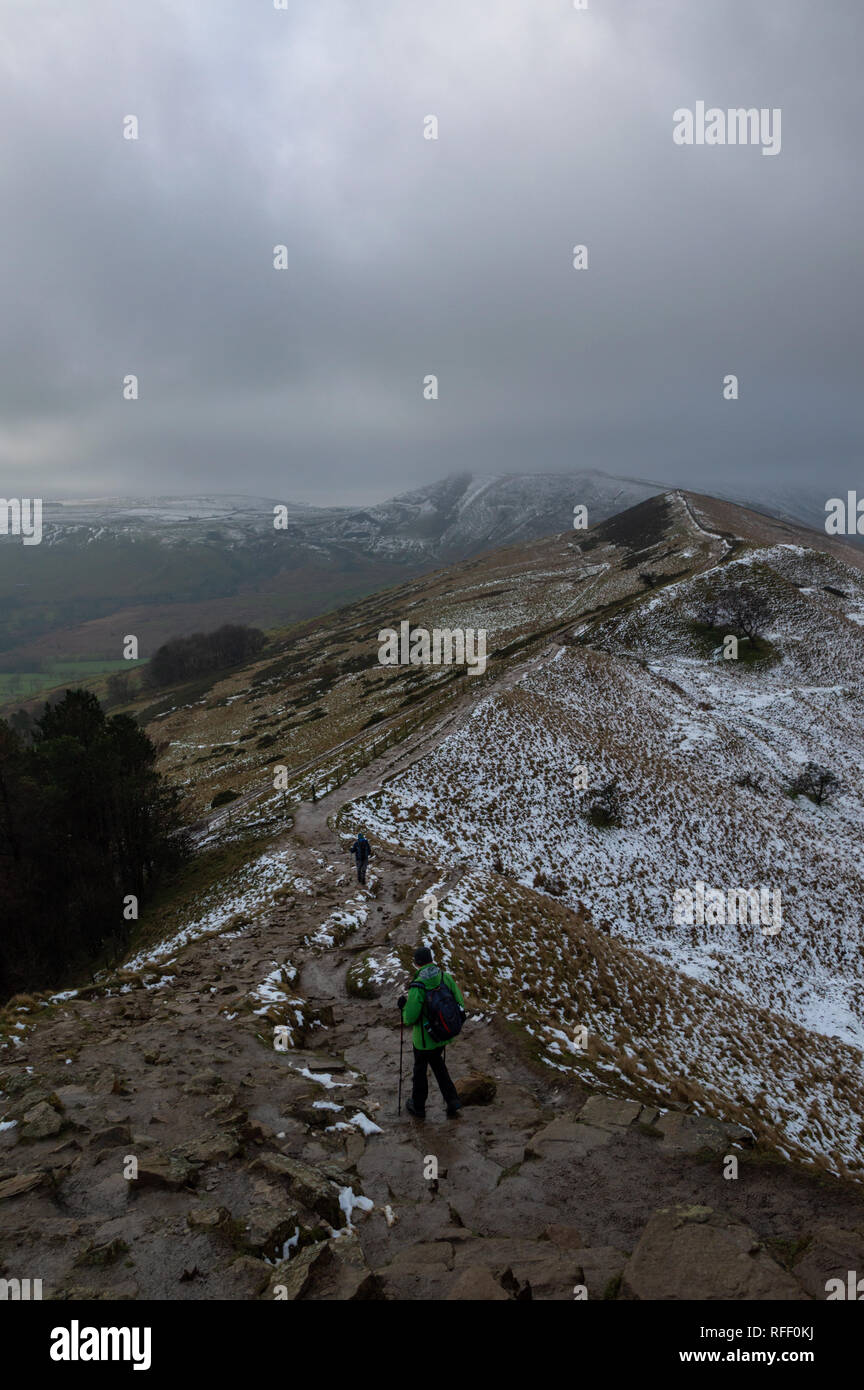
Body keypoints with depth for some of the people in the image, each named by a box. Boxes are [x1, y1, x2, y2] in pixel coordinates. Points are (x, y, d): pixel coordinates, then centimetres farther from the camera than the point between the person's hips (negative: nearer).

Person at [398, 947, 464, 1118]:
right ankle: (452, 1101, 27)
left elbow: (409, 1019, -23)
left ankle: (418, 1107, 38)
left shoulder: (417, 987, -27)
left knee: (420, 1069, 19)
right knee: (437, 1061, 30)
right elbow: (460, 1004, -4)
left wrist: (403, 1005, -4)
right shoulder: (446, 977, -11)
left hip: (425, 1038, -5)